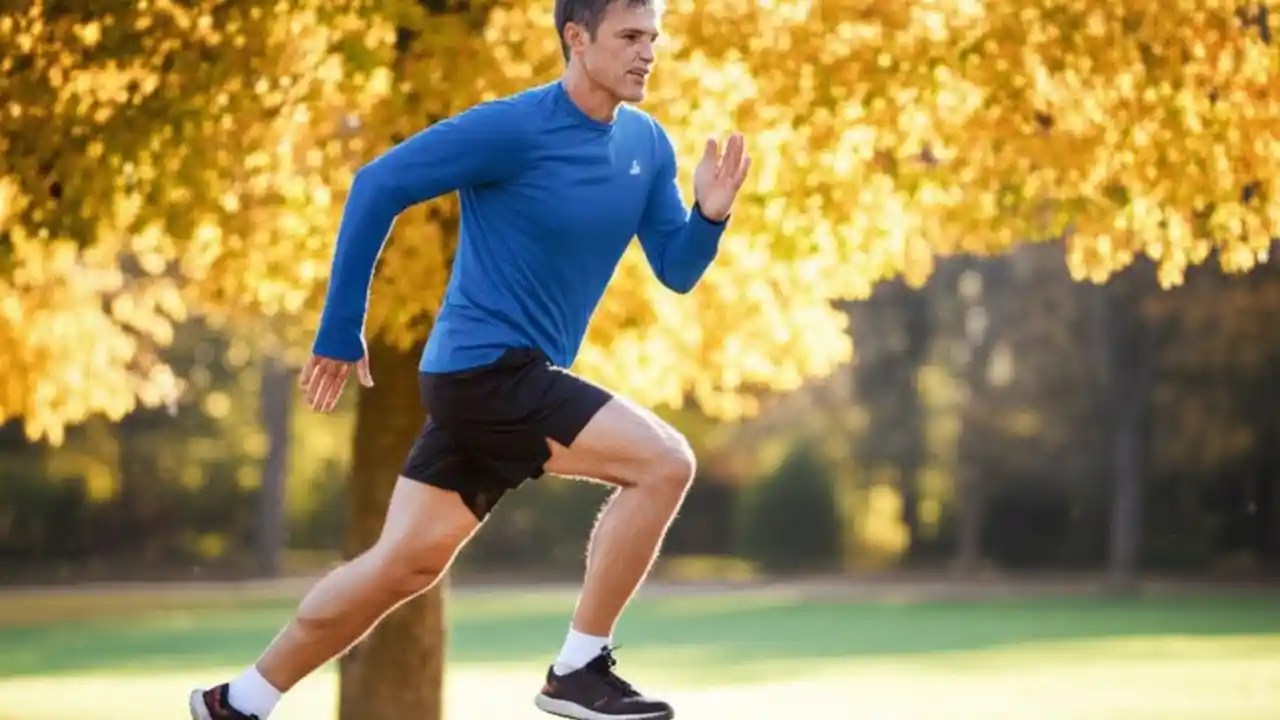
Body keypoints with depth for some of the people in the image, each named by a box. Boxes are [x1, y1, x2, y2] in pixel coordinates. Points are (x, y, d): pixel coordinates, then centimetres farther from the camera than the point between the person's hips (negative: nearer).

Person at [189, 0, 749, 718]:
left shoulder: (648, 145, 7)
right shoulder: (515, 127, -15)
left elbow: (677, 271, 10)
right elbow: (378, 185, -13)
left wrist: (711, 214, -12)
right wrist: (341, 330, -11)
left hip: (506, 377, 8)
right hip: (486, 368, -8)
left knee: (405, 561, 12)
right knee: (665, 461, -16)